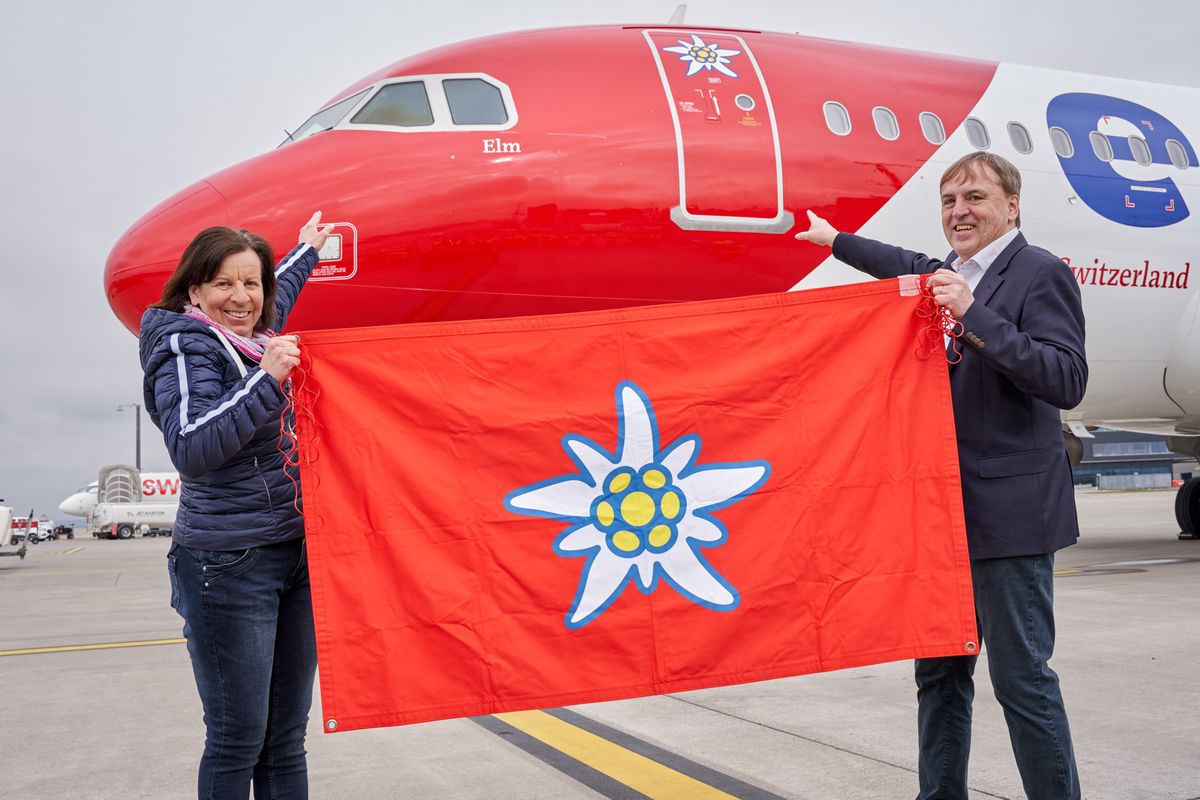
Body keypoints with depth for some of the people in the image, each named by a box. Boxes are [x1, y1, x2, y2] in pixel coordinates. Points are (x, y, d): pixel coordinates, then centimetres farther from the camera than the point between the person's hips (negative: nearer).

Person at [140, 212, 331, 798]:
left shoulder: (255, 339, 13)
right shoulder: (184, 344, -7)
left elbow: (277, 296, 38)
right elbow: (191, 450, -22)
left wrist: (307, 250, 49)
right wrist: (266, 380, -25)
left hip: (297, 552, 7)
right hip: (229, 564, -7)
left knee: (285, 740, 9)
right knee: (237, 742, -2)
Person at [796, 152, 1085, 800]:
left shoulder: (1040, 273, -8)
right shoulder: (948, 275, 15)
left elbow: (1067, 381, -19)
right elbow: (910, 268, 39)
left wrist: (974, 317, -24)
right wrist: (834, 241, 49)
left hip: (1006, 514, -8)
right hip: (946, 513, 8)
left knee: (1022, 679, -5)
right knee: (939, 673, 14)